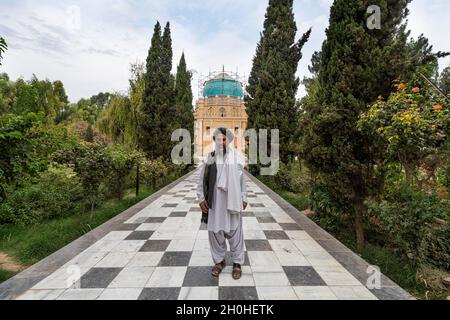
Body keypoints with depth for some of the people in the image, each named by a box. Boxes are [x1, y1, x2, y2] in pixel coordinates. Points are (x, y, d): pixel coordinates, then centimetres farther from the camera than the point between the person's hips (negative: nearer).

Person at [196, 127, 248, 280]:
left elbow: (242, 179, 3)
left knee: (234, 231, 8)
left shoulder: (237, 156, -3)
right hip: (215, 201, 2)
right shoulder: (210, 157, 0)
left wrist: (244, 198, 3)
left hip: (233, 201, -1)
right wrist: (201, 198, 1)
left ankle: (237, 263, 25)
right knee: (215, 230, 9)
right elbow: (202, 179, 6)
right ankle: (219, 260, 30)